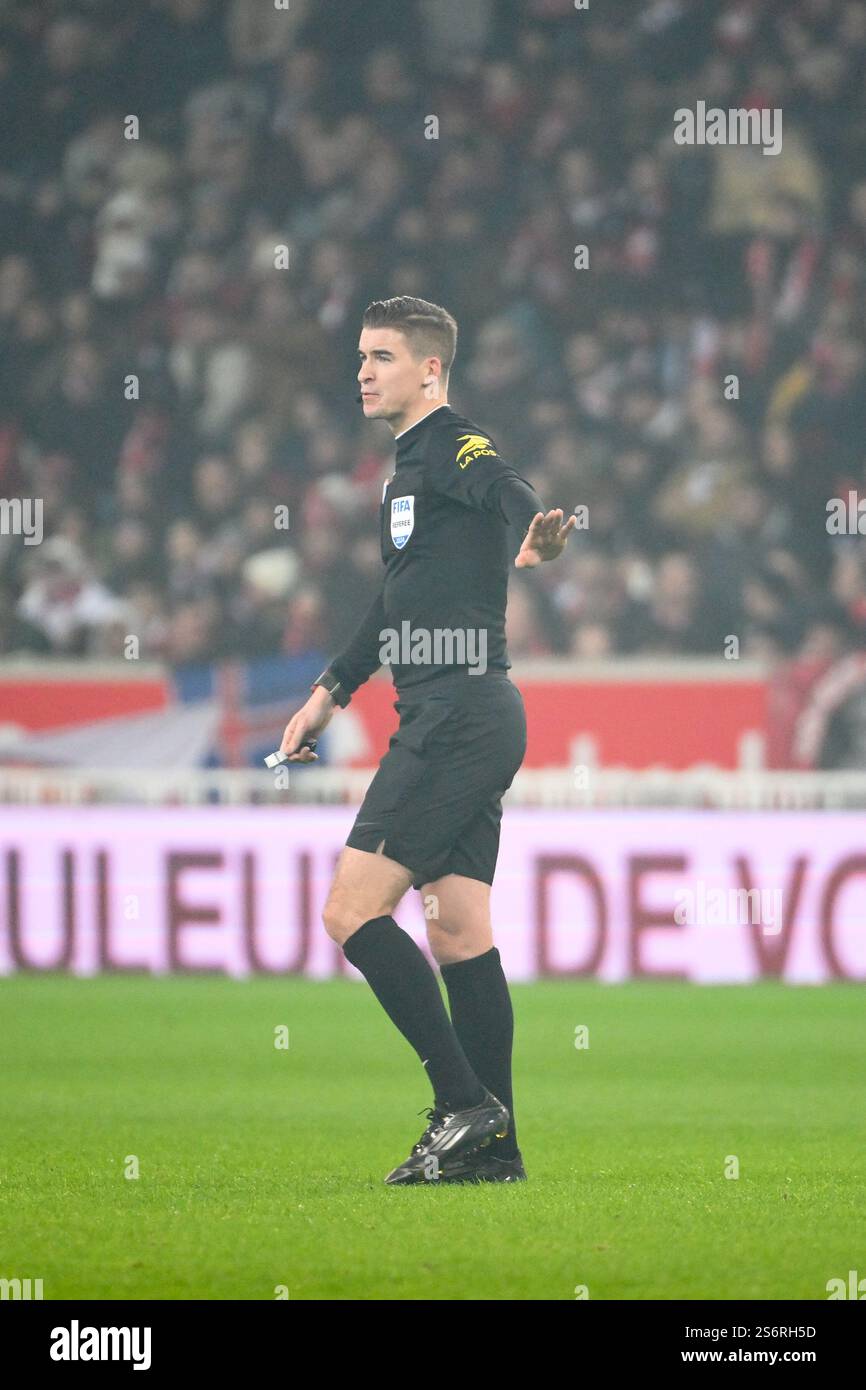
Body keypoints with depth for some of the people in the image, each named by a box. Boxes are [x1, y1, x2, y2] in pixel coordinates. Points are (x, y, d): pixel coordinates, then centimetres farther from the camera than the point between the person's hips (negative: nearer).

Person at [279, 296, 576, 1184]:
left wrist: (537, 538, -52)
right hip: (452, 721, 10)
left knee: (352, 912, -11)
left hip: (458, 717, -10)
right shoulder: (408, 468, 21)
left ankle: (465, 1104, -9)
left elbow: (516, 500, -31)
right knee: (457, 934, 9)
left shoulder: (456, 451, -9)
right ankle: (492, 1148, 11)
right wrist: (331, 692, 36)